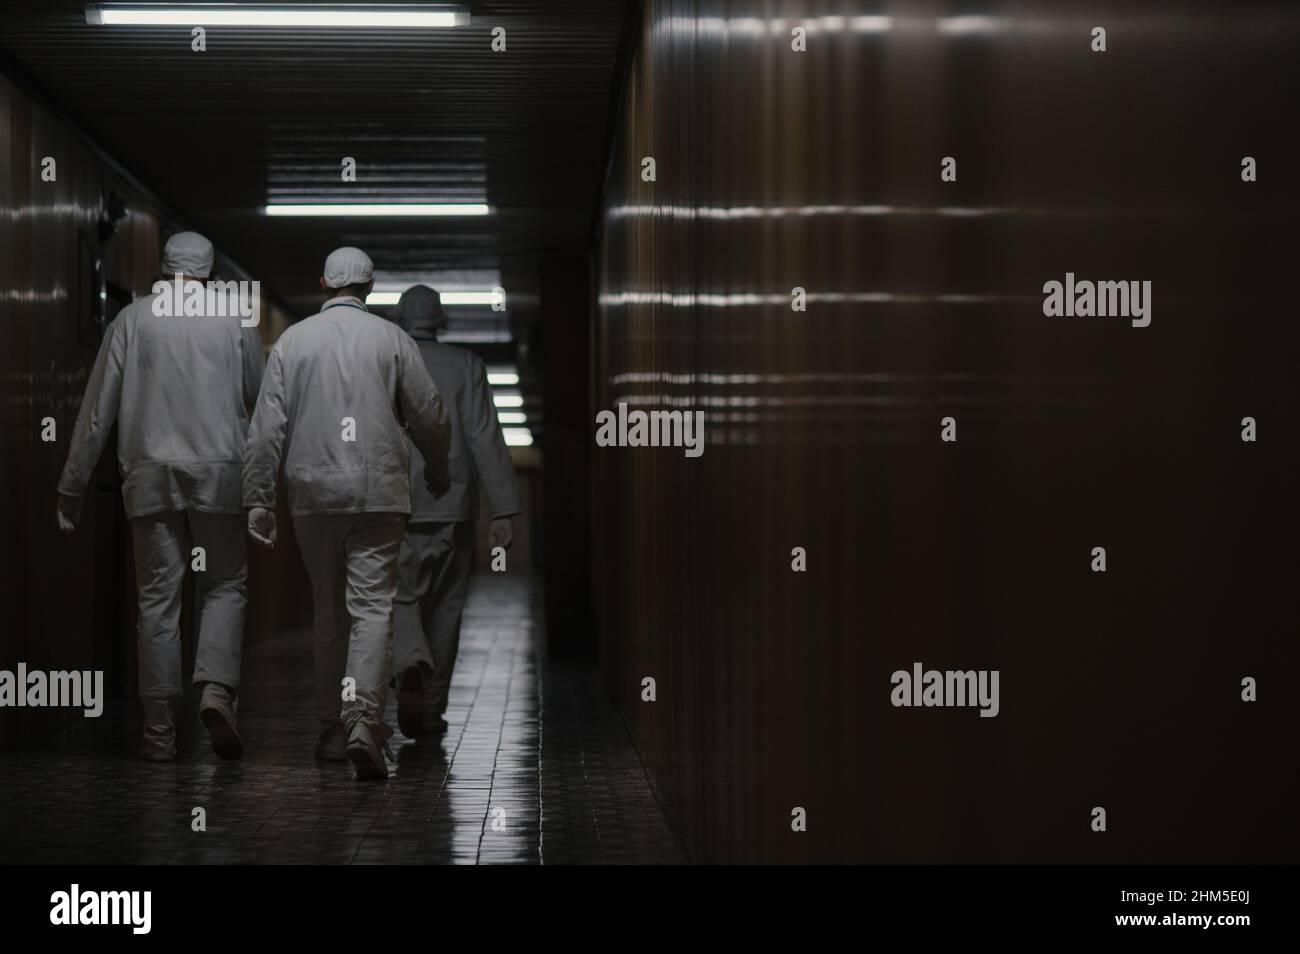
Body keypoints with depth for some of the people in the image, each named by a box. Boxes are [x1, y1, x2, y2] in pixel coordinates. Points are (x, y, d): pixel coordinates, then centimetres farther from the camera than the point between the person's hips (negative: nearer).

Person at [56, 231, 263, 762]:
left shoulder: (133, 319, 5)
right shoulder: (236, 319, 5)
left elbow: (97, 410, 4)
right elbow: (260, 400, 9)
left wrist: (72, 488, 8)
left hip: (150, 476, 1)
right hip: (219, 472, -1)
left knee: (157, 599, 4)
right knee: (225, 587, 10)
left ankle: (160, 730, 5)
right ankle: (216, 689, -13)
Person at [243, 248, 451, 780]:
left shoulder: (292, 341, 4)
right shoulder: (392, 340, 1)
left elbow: (266, 427, 1)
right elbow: (430, 417, 4)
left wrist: (258, 500, 4)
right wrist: (438, 476, 21)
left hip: (313, 496, 2)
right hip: (379, 493, -2)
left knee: (328, 611, 12)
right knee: (373, 606, -4)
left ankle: (331, 728, 17)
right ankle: (364, 719, -22)